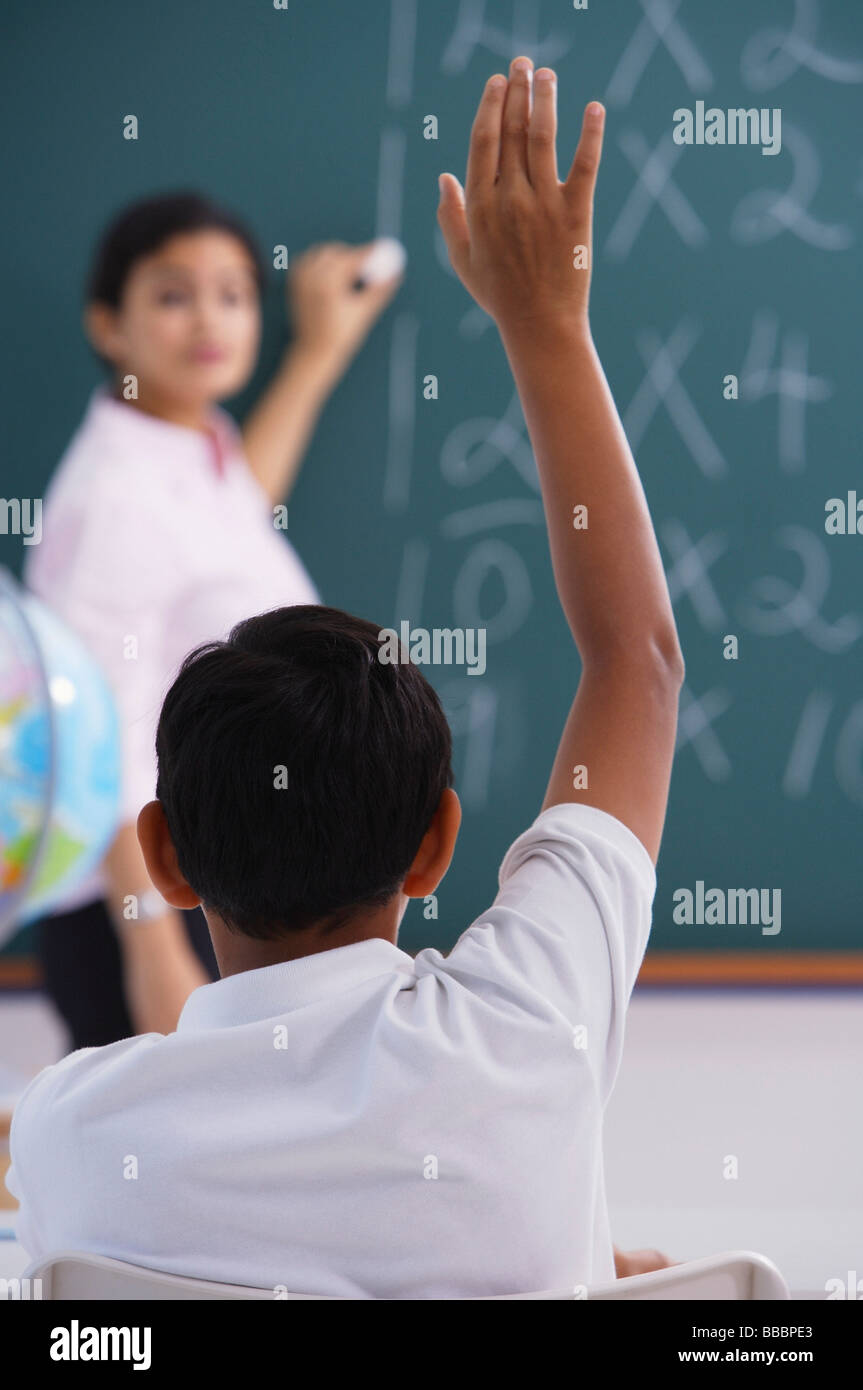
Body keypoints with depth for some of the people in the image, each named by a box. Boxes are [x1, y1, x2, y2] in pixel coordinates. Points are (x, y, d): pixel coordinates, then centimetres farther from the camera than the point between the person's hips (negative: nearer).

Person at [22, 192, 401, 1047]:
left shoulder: (202, 451, 9)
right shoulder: (114, 493, -18)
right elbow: (107, 752, -21)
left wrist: (318, 353, 36)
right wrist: (155, 956, -23)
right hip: (145, 906, -9)